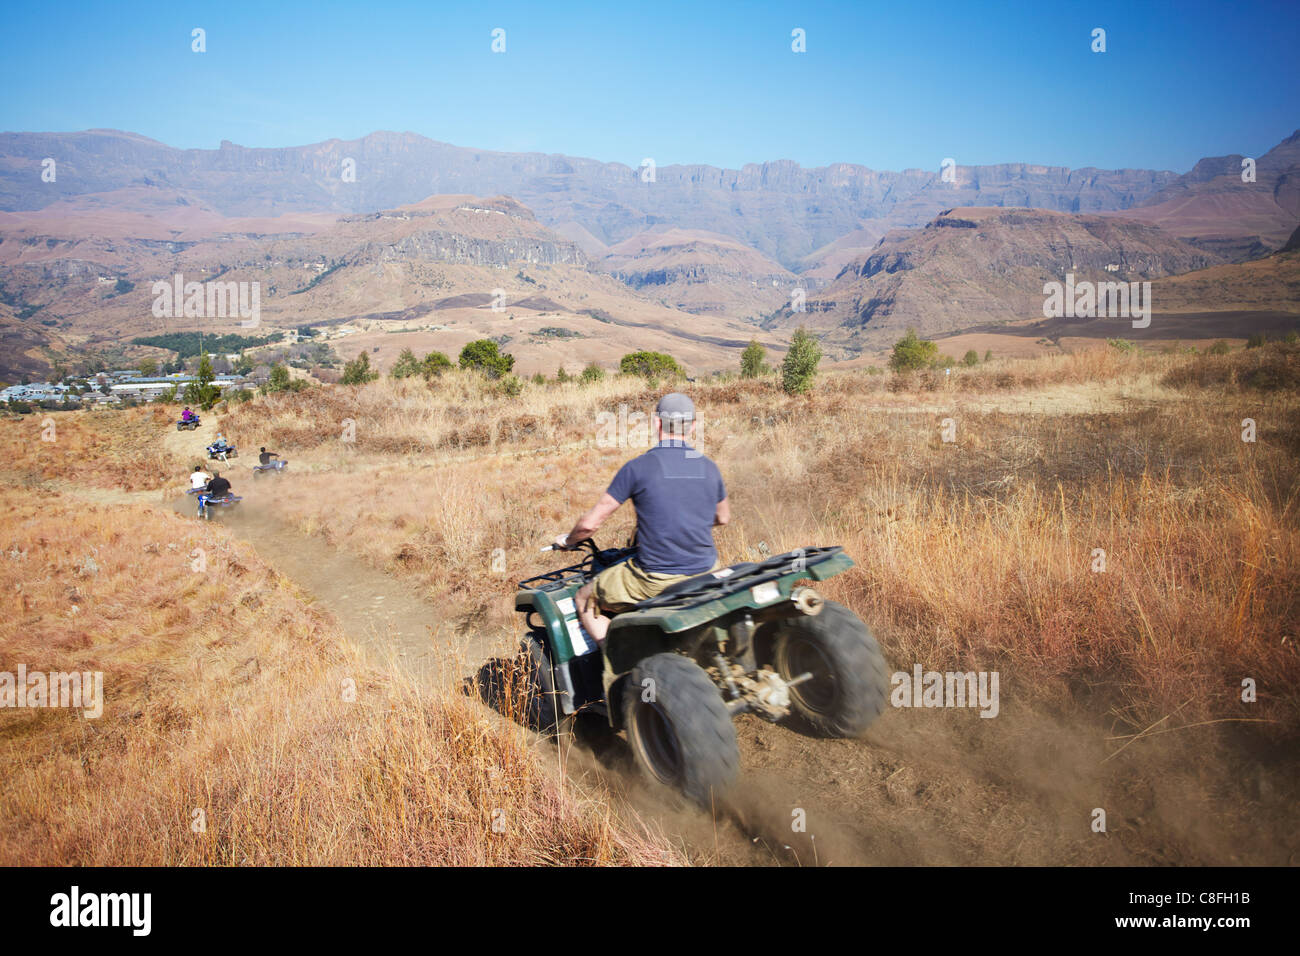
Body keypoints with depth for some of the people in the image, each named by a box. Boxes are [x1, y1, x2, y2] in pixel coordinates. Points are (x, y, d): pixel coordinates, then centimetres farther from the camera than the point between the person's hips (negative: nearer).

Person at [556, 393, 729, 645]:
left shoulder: (637, 468, -10)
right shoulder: (709, 468, 3)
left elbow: (590, 523, -6)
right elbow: (723, 518, 21)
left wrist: (568, 540, 16)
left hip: (655, 583, -4)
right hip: (705, 575, 5)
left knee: (584, 600, 17)